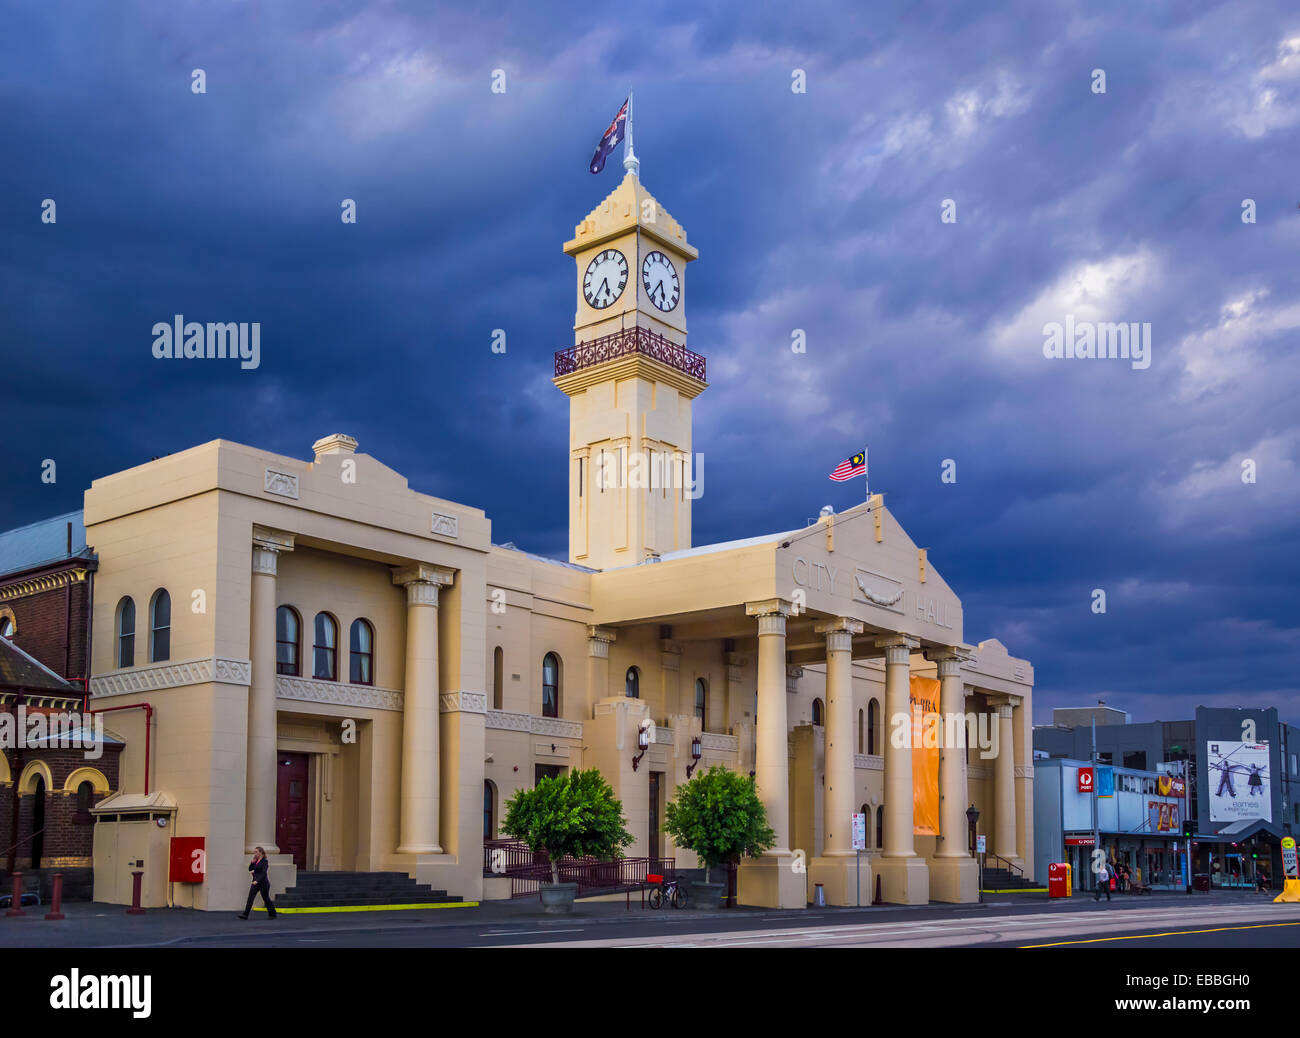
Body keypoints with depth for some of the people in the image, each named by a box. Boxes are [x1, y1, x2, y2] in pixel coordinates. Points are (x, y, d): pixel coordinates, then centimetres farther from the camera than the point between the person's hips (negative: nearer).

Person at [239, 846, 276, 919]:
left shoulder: (264, 861, -14)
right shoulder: (255, 861, 9)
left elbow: (264, 873, -21)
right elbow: (250, 869, 10)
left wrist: (257, 881, -31)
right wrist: (252, 861, -4)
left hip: (263, 883, -7)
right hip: (255, 883, 7)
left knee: (266, 899, 5)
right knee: (250, 897, -6)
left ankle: (272, 914, 20)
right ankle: (245, 915, -10)